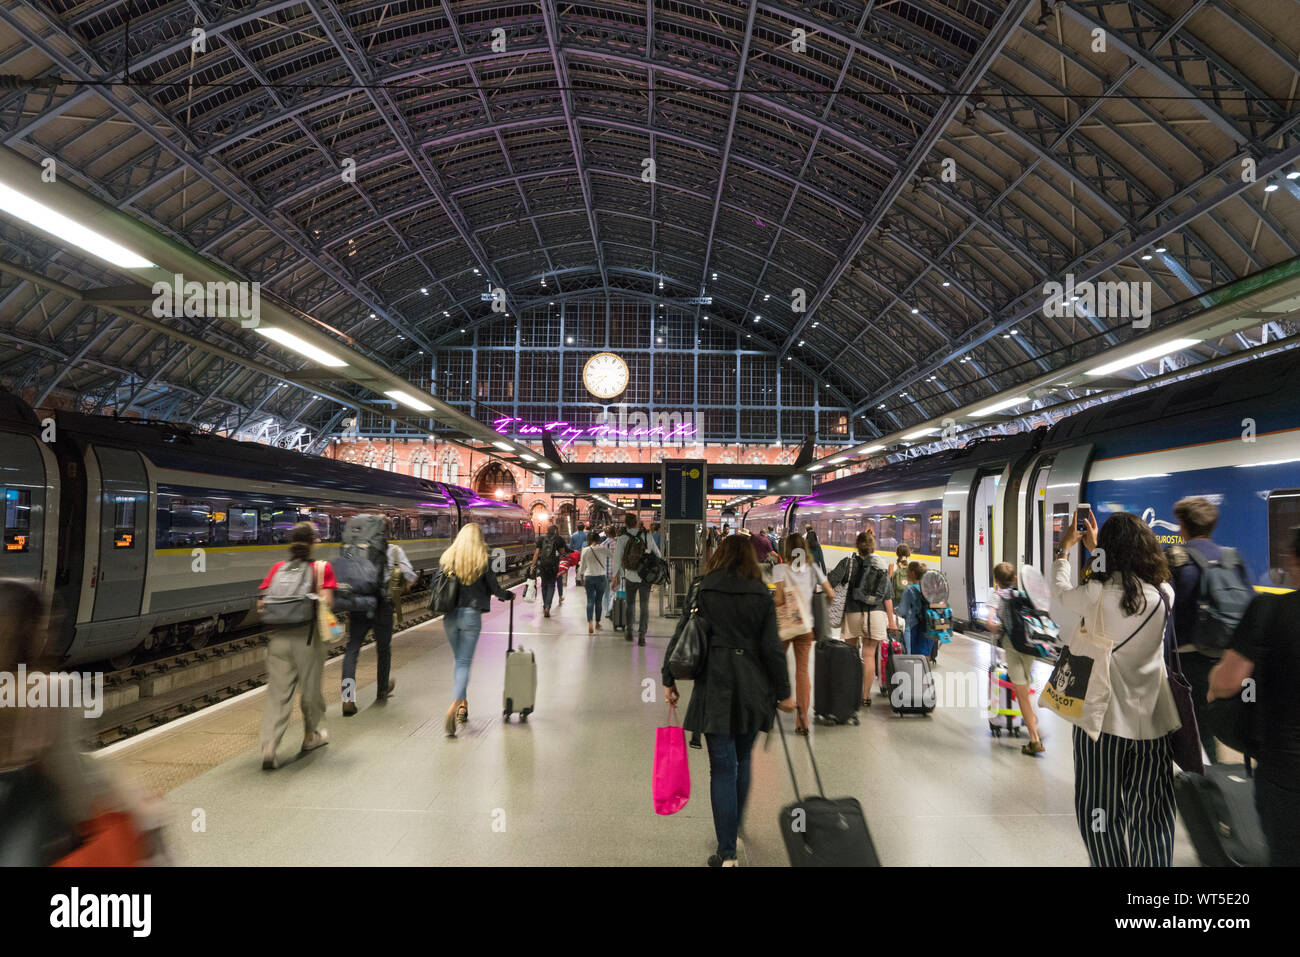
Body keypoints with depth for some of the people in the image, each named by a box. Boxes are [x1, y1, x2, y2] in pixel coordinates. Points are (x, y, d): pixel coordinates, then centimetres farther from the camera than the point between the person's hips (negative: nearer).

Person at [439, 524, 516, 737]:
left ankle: (462, 705, 25)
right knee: (464, 662, -2)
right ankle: (454, 705, -21)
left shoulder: (446, 558, 3)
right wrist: (510, 596, 18)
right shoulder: (482, 561, -6)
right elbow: (494, 589, -1)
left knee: (459, 660, 20)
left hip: (450, 616, 3)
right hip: (471, 615, -3)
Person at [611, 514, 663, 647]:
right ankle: (642, 635, -3)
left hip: (630, 577, 0)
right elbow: (657, 554, 4)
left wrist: (615, 577, 1)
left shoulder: (621, 540, -6)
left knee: (630, 605, 18)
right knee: (644, 606, 6)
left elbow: (617, 559, -7)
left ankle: (629, 632, 24)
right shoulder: (647, 537, -2)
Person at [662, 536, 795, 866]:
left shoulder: (701, 589, 1)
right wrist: (783, 692, 7)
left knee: (723, 767, 3)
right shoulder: (761, 594, 1)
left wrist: (669, 679, 8)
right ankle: (733, 830, 35)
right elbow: (772, 647, -1)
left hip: (715, 688, -2)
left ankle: (727, 852, 3)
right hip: (753, 688, 2)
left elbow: (680, 637, 0)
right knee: (742, 760, 20)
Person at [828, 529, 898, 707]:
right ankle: (866, 696, 7)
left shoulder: (849, 562, -3)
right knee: (869, 655, 4)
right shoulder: (882, 565, 0)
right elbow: (888, 596, 0)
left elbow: (830, 581, -13)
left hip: (853, 612, 0)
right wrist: (891, 620, 5)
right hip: (875, 614, 0)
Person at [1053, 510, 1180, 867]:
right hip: (1153, 720, 4)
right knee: (1152, 818, 14)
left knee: (1099, 813, 9)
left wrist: (1064, 548, 19)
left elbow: (1059, 594, 6)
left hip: (1104, 717, -4)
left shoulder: (1097, 592, -15)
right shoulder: (1164, 594, -3)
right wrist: (1095, 549, 29)